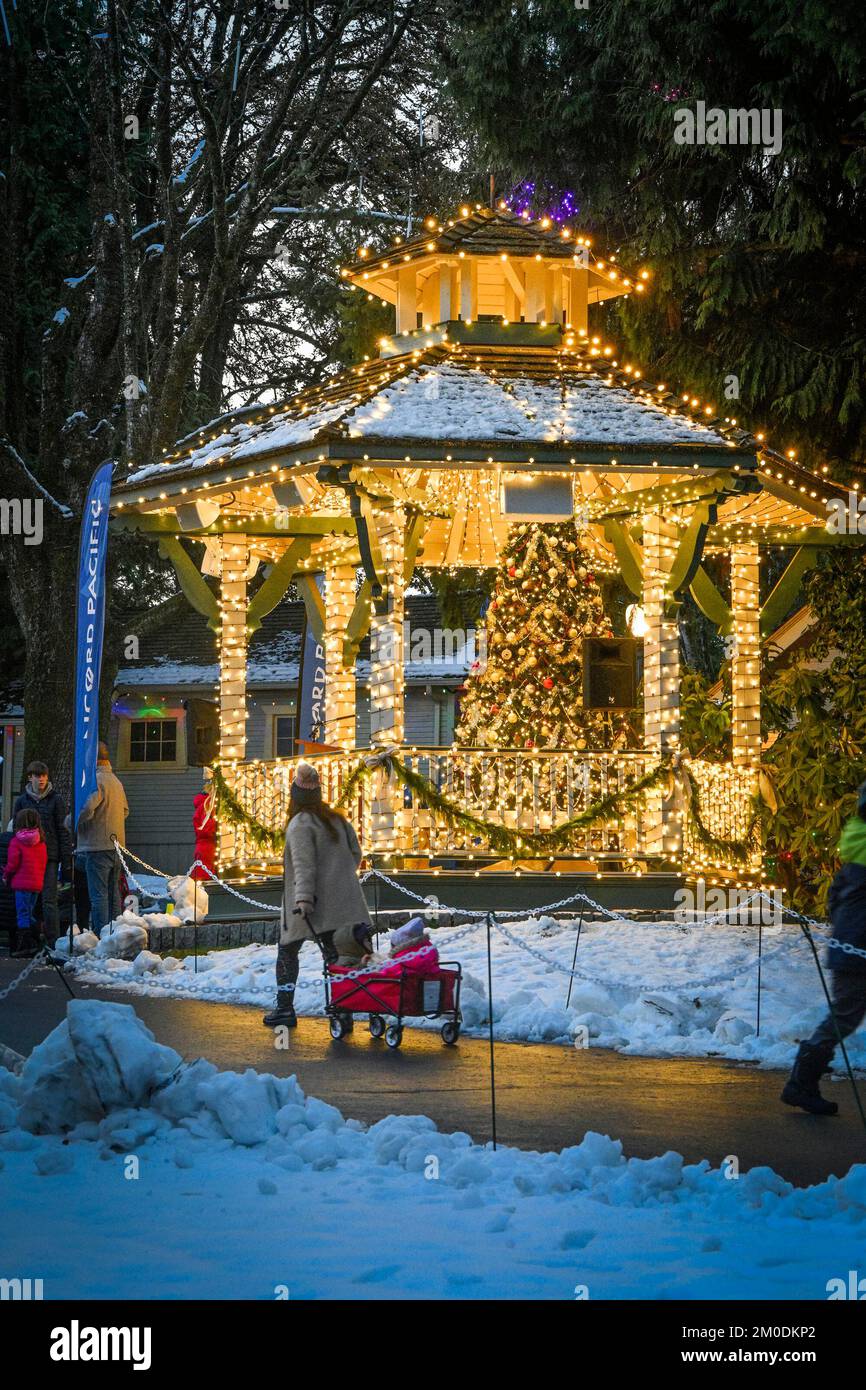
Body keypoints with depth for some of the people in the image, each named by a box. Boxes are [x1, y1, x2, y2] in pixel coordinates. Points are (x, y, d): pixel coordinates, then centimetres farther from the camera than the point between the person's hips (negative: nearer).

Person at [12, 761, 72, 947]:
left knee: (49, 901, -8)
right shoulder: (22, 801, 9)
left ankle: (53, 942, -7)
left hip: (50, 857, -3)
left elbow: (64, 831, 2)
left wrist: (66, 861, -3)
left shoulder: (56, 800, 3)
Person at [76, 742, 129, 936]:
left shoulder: (96, 780, -15)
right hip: (116, 844, 9)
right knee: (113, 892, 14)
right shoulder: (116, 781, 14)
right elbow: (125, 810, 22)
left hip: (98, 845, -9)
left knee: (98, 894, -6)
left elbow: (87, 810, -24)